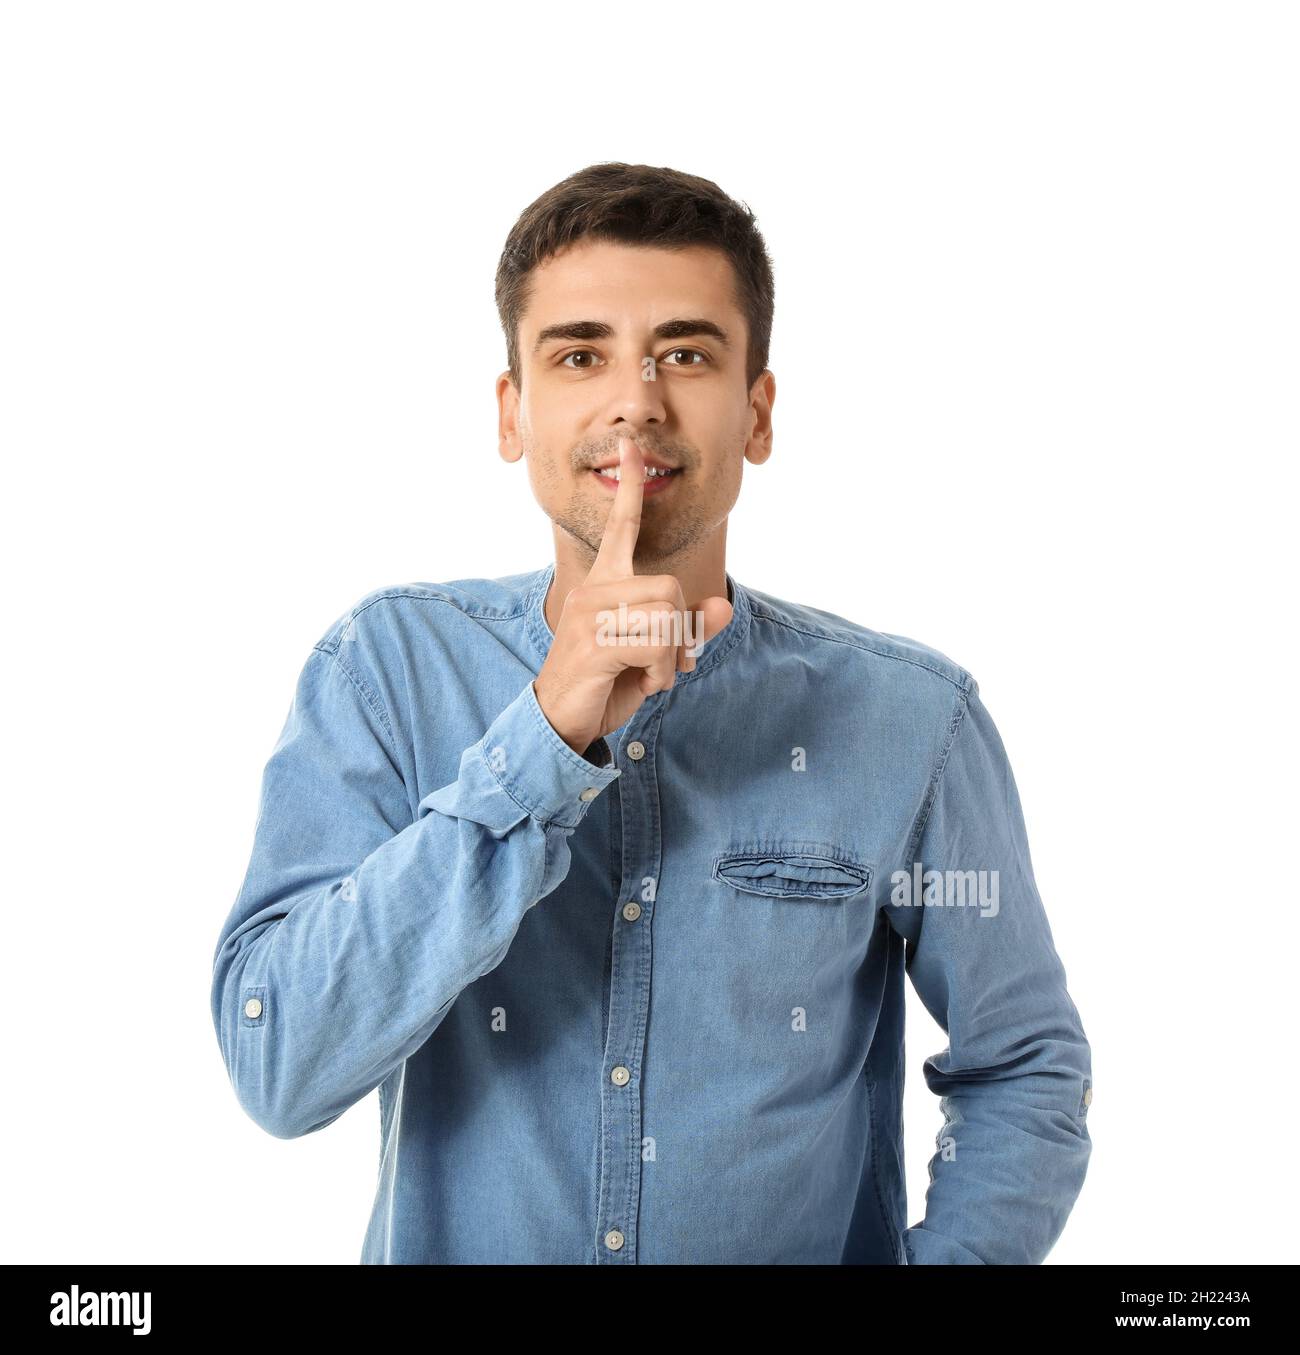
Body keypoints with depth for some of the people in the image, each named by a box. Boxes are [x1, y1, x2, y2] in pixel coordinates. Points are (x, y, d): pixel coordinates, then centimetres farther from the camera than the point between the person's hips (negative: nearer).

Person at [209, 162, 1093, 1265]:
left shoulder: (911, 719, -7)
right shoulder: (388, 668, -7)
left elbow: (1024, 1069, 2)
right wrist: (546, 739, -25)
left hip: (817, 1250, 0)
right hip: (451, 1251, 0)